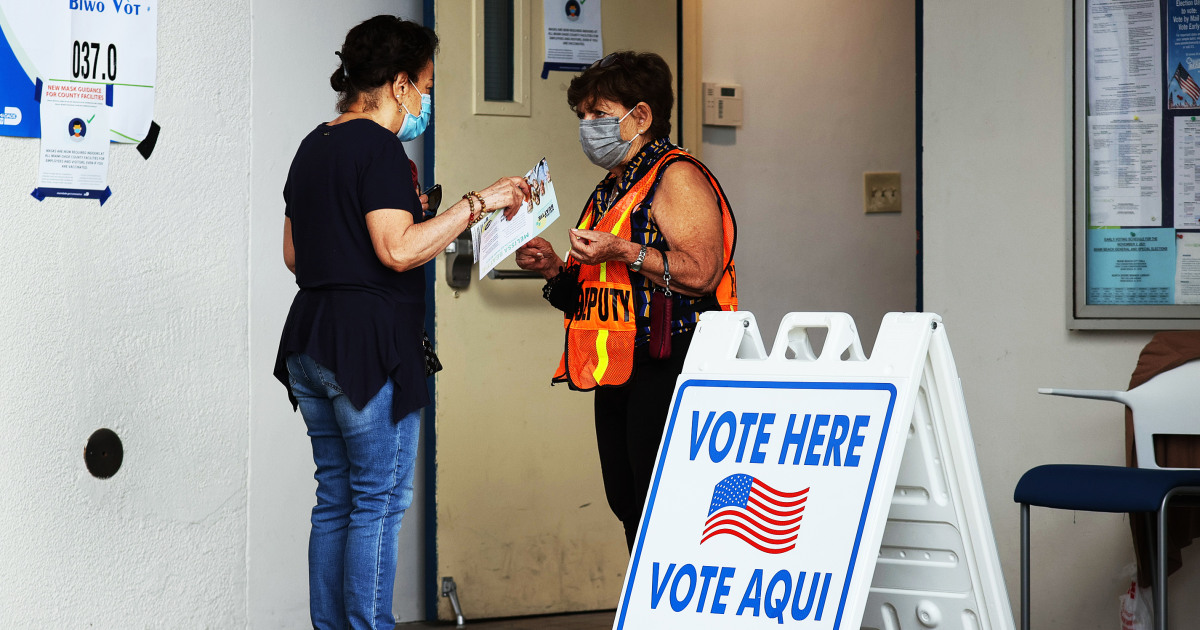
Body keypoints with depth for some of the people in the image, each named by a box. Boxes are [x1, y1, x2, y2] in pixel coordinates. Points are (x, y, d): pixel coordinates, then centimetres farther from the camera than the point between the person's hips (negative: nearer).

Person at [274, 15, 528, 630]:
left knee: (334, 498, 12)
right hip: (369, 347, -9)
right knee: (380, 501, -3)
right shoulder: (378, 147, -11)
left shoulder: (313, 147, 16)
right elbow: (398, 249, -21)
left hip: (310, 342, 9)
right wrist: (478, 202, -16)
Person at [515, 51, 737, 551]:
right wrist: (554, 268, 11)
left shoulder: (676, 177, -6)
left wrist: (623, 251, -23)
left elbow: (701, 271, -18)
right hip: (616, 375, 9)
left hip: (664, 372, -9)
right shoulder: (612, 189, 23)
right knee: (626, 504, 8)